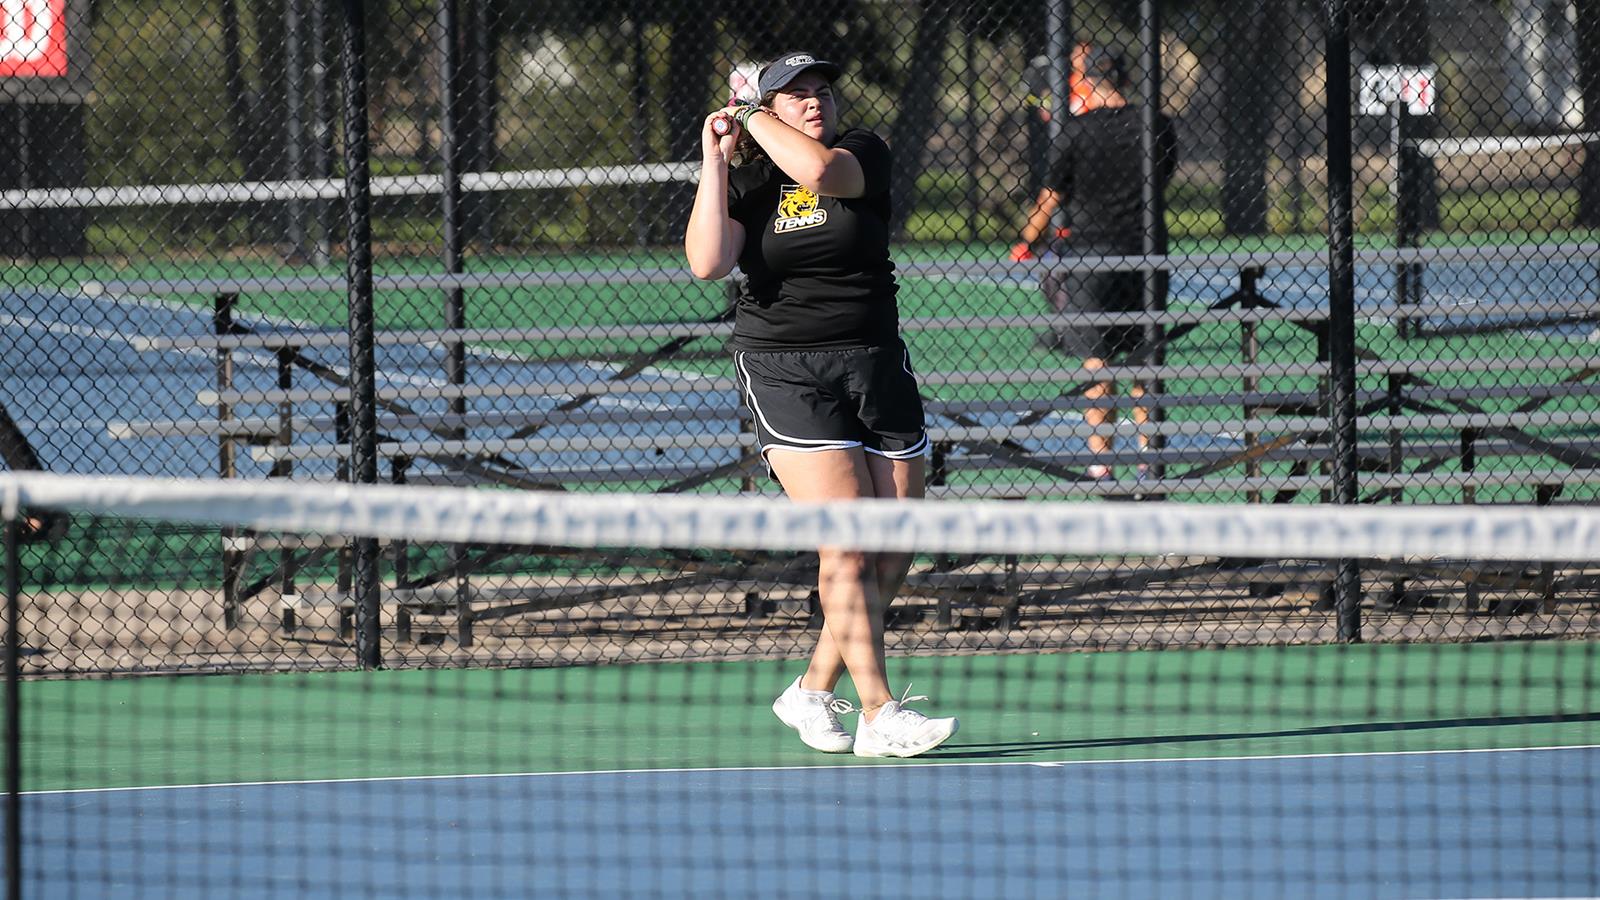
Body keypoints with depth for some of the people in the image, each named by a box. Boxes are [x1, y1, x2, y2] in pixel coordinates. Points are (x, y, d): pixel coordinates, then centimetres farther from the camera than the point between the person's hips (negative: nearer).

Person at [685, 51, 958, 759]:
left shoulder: (864, 153, 3)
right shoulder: (746, 185, 3)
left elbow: (818, 170, -20)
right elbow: (707, 262, -14)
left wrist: (756, 119, -5)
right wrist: (715, 160, -10)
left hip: (877, 367, 3)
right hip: (785, 374, -3)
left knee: (893, 551, 3)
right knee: (847, 544, -16)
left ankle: (813, 690, 20)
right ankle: (879, 715, -18)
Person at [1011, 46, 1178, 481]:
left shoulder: (1074, 131, -8)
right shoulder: (1155, 126, -1)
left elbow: (1051, 197, -4)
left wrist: (1026, 242, 10)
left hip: (1091, 248, -3)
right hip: (1144, 248, 3)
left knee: (1096, 361, 1)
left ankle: (1101, 460, -1)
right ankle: (1149, 456, 14)